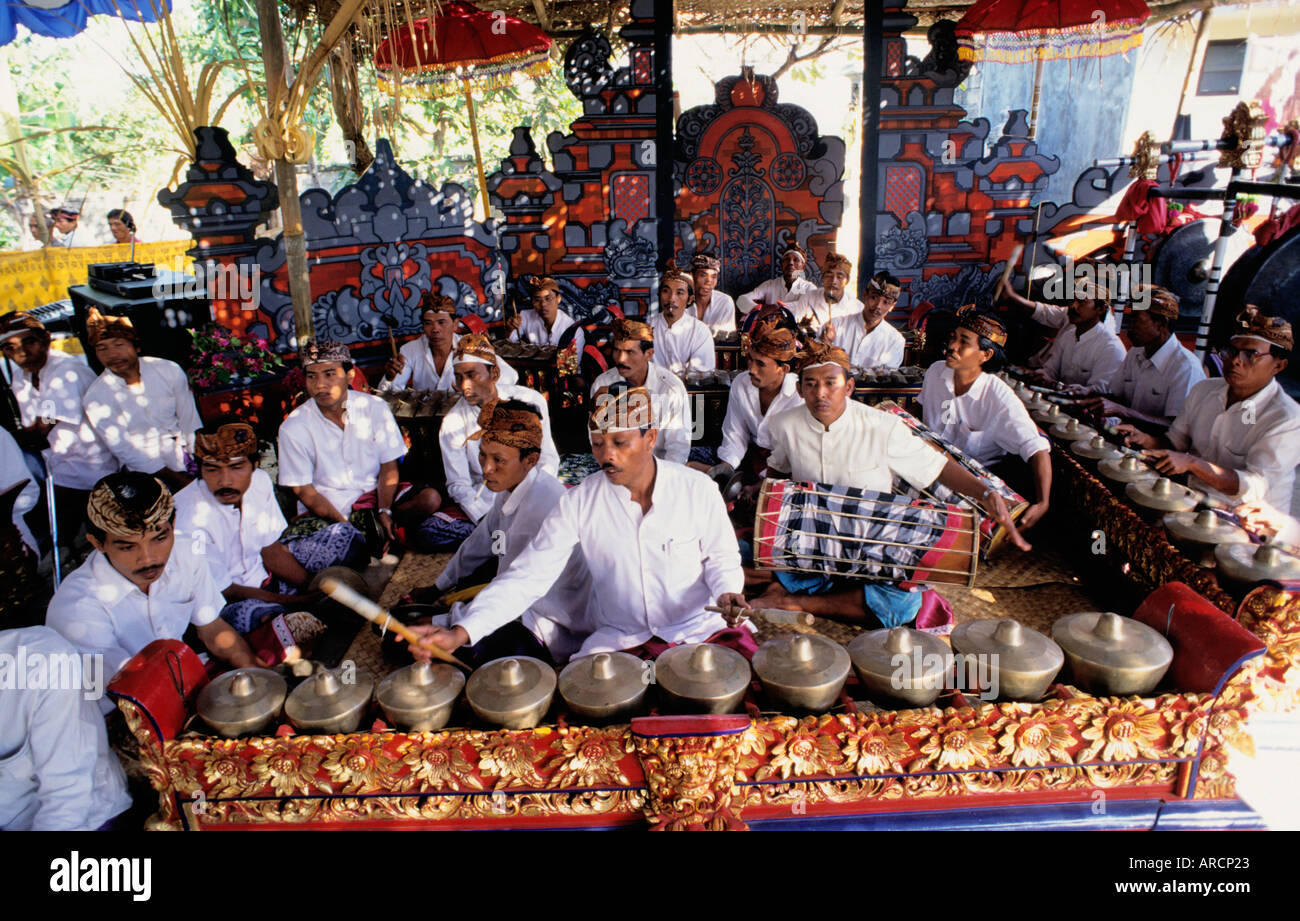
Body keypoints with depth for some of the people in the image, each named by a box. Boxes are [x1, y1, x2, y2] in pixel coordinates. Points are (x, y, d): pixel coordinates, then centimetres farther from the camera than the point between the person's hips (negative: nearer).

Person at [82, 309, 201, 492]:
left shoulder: (169, 370, 0)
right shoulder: (95, 397, -5)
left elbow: (190, 421, 2)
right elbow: (123, 449, -6)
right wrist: (175, 478, -13)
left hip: (186, 459, 2)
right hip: (146, 473, -2)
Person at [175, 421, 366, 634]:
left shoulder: (259, 481, -10)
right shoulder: (190, 519, -29)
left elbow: (272, 550, 0)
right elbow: (225, 592, -21)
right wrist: (299, 601, -25)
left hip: (265, 574, 7)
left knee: (345, 536, 1)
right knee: (251, 615, -42)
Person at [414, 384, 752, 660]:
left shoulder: (697, 489, -11)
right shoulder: (578, 503, -9)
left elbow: (722, 557, 5)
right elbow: (528, 575, -13)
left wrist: (727, 592, -19)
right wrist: (462, 632, -25)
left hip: (698, 628, 0)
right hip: (618, 638, 1)